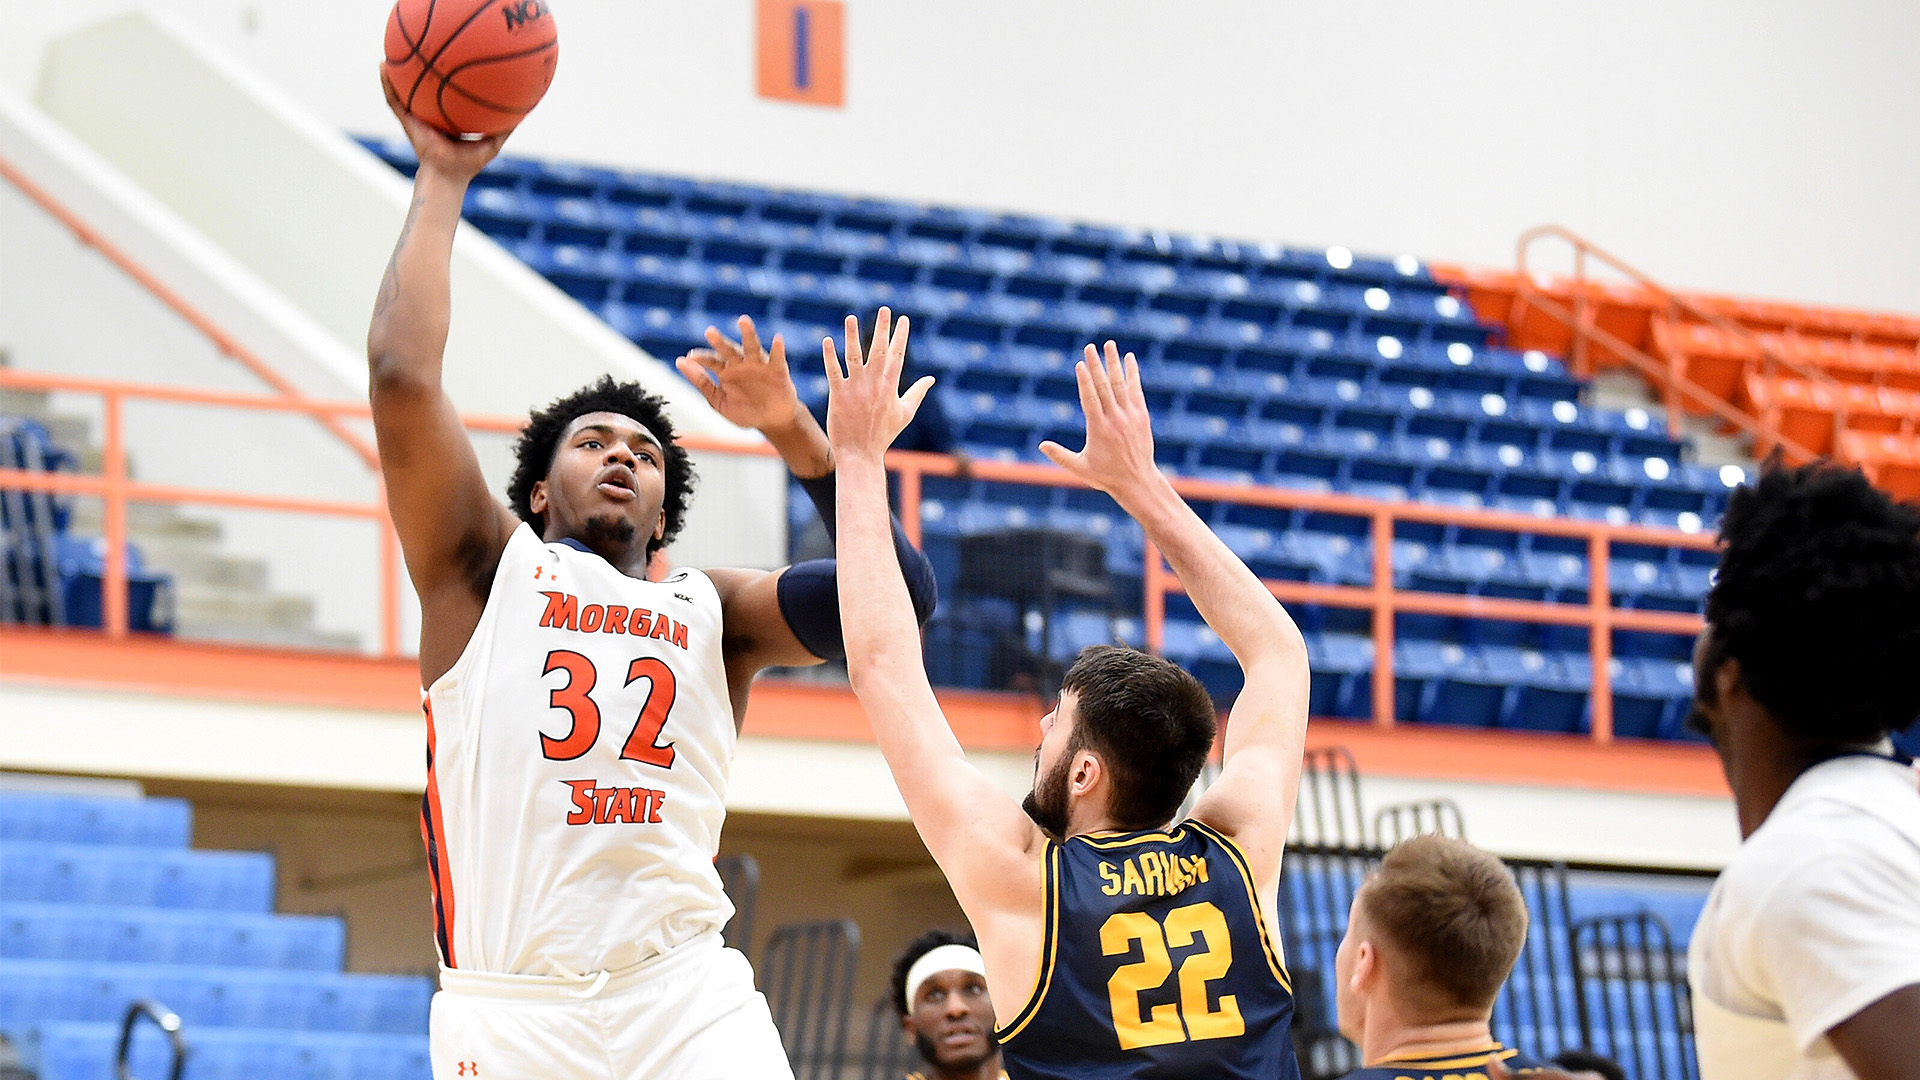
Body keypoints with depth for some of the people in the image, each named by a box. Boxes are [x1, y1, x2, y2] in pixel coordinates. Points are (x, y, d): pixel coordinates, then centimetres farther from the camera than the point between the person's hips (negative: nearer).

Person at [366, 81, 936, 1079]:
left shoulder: (711, 610, 22)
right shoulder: (487, 568, 15)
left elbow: (899, 595, 8)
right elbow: (402, 374, 3)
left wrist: (796, 436, 4)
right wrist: (442, 181, 11)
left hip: (686, 998, 2)